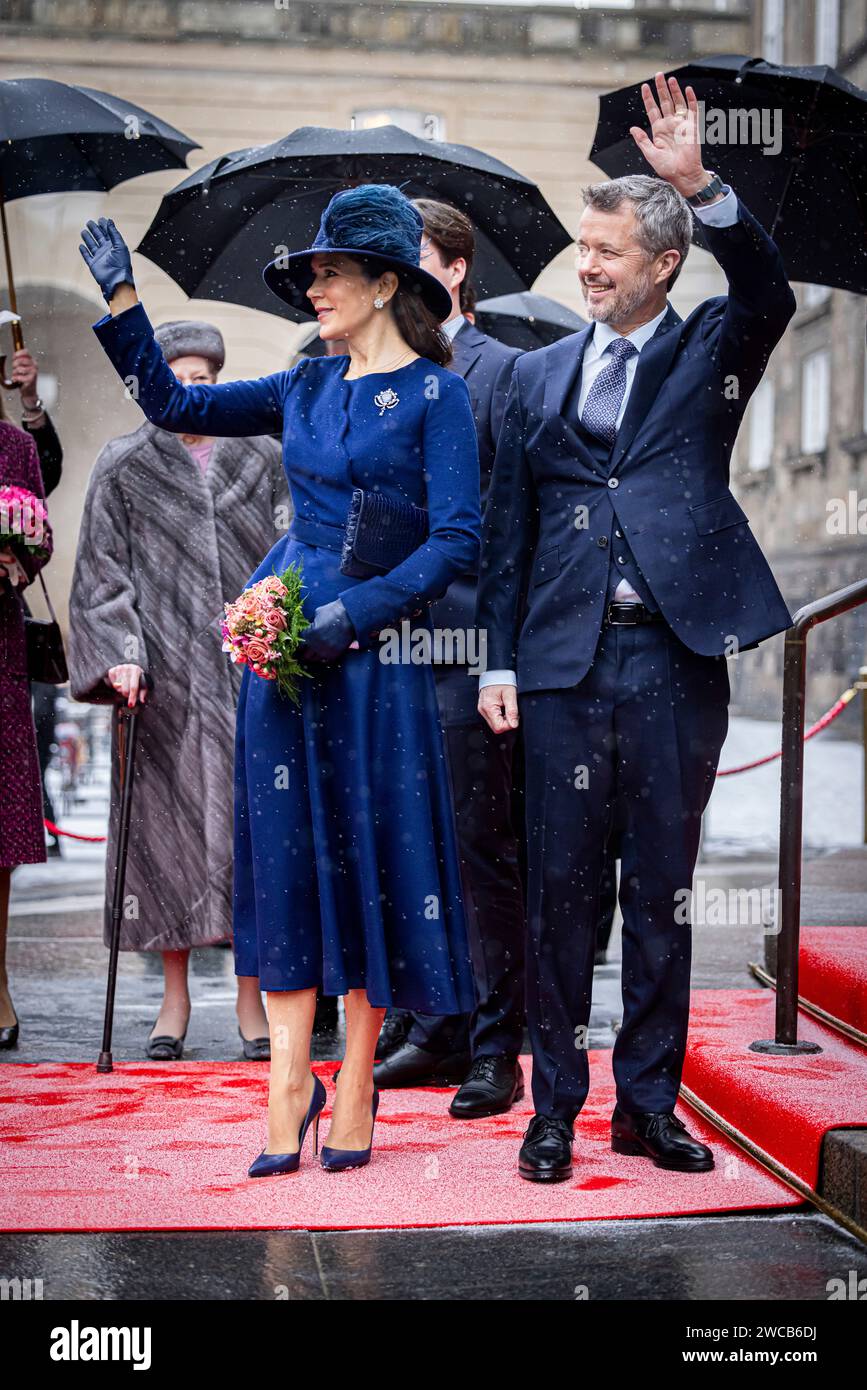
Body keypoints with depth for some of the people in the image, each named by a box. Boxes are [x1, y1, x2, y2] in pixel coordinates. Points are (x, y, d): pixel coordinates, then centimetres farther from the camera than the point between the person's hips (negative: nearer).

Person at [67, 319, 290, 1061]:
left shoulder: (264, 461, 9)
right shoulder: (123, 466, 6)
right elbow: (103, 572, 3)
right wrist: (120, 654, -9)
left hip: (247, 672, 1)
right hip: (162, 674, -1)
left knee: (246, 819, 0)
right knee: (167, 821, 1)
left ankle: (251, 998, 9)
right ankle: (175, 999, 12)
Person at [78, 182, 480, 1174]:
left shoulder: (434, 394, -4)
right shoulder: (307, 389, 13)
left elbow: (457, 541, -10)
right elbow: (172, 404, 20)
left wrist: (355, 612, -19)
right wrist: (122, 299, 13)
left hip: (377, 650, -5)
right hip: (284, 641, 5)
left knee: (368, 850, 1)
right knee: (286, 846, 2)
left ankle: (357, 1077, 12)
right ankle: (291, 1072, 9)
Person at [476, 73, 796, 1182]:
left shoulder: (709, 355, 8)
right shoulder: (538, 375, 13)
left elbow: (769, 295, -14)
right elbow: (506, 528, 12)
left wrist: (702, 189, -24)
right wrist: (498, 662, 6)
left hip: (677, 661, -1)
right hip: (566, 662, 1)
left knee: (663, 893, 7)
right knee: (562, 889, 5)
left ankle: (648, 1105, 18)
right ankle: (555, 1109, 15)